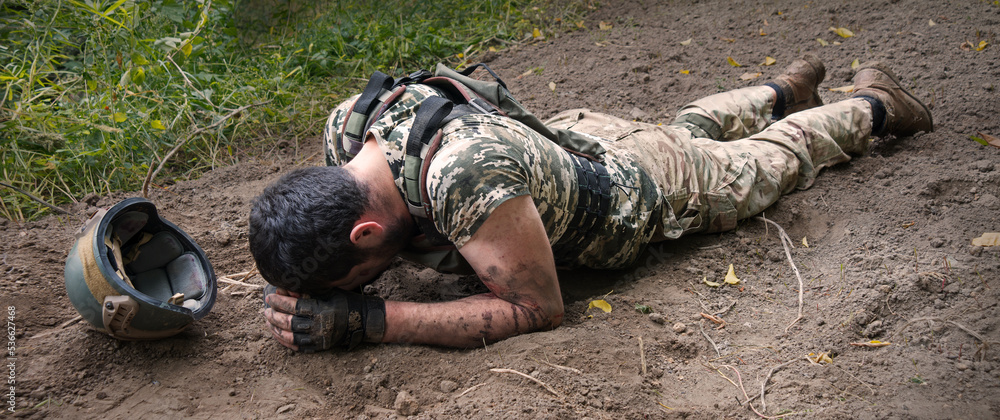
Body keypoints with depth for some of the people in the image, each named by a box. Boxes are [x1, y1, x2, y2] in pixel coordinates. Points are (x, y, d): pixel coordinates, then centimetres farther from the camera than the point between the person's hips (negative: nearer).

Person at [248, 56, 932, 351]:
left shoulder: (466, 174, -52)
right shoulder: (349, 127, -28)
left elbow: (538, 307, -41)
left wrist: (366, 319, -48)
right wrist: (311, 289, -27)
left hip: (655, 188, -6)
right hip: (573, 135, 6)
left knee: (778, 155, 27)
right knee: (691, 126, 39)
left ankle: (872, 103, 54)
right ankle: (784, 90, 66)